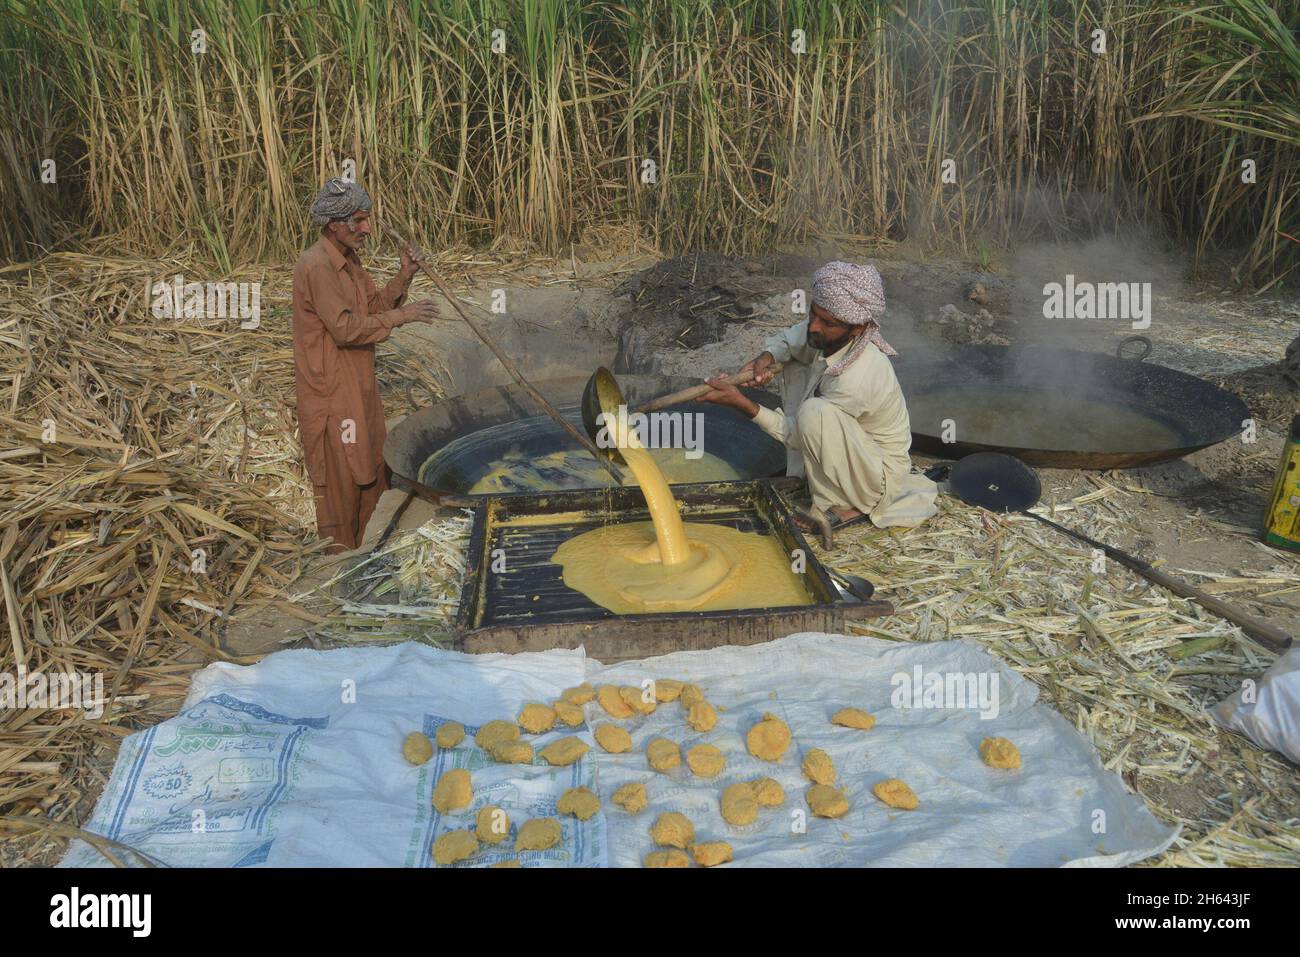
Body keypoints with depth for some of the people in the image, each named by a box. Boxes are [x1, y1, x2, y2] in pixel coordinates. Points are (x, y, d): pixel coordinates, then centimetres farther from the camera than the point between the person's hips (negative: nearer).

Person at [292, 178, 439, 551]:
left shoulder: (348, 259, 11)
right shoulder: (317, 266, -20)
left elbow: (373, 306, 12)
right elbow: (345, 327, -25)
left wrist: (403, 277, -2)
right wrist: (401, 316, -22)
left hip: (358, 386, 10)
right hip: (331, 391, -10)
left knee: (371, 469, 18)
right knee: (341, 479, 0)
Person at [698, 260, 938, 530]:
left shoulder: (856, 378, -36)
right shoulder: (829, 332, -14)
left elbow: (796, 433, -24)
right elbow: (785, 339, 6)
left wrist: (743, 403, -28)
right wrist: (766, 358, -17)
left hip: (881, 478, -9)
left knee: (815, 412, -34)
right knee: (795, 369, 4)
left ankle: (851, 506, -13)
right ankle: (801, 476, 8)